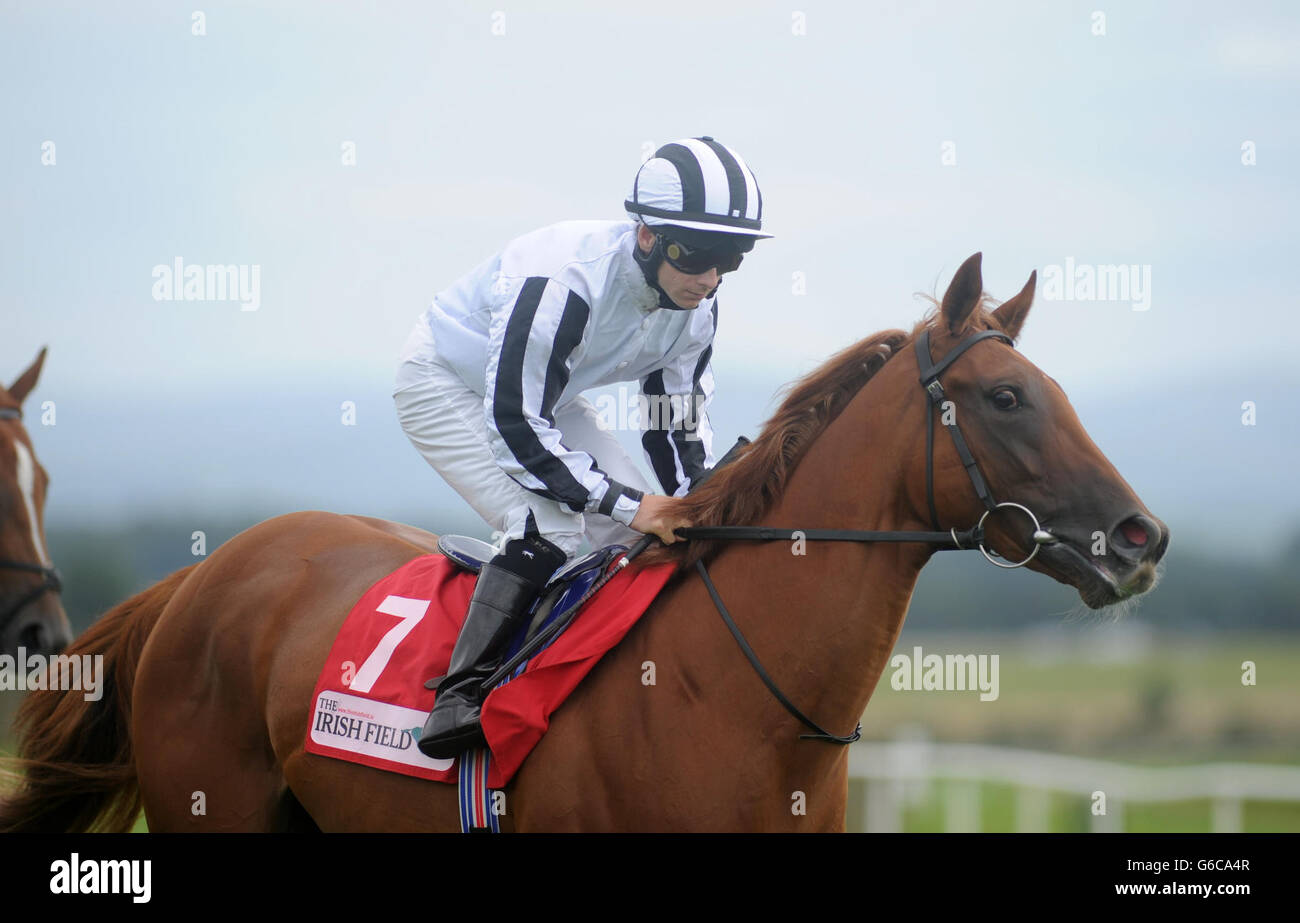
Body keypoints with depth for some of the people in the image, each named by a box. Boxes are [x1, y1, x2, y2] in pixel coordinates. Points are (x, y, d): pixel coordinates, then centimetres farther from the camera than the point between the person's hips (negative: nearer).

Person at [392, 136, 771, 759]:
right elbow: (515, 423, -36)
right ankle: (460, 693, -23)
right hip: (447, 385, -8)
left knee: (647, 538, -2)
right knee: (546, 527, -28)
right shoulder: (564, 282, -39)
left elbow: (678, 422, 1)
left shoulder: (696, 308, -14)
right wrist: (624, 504, -36)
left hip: (546, 395, 8)